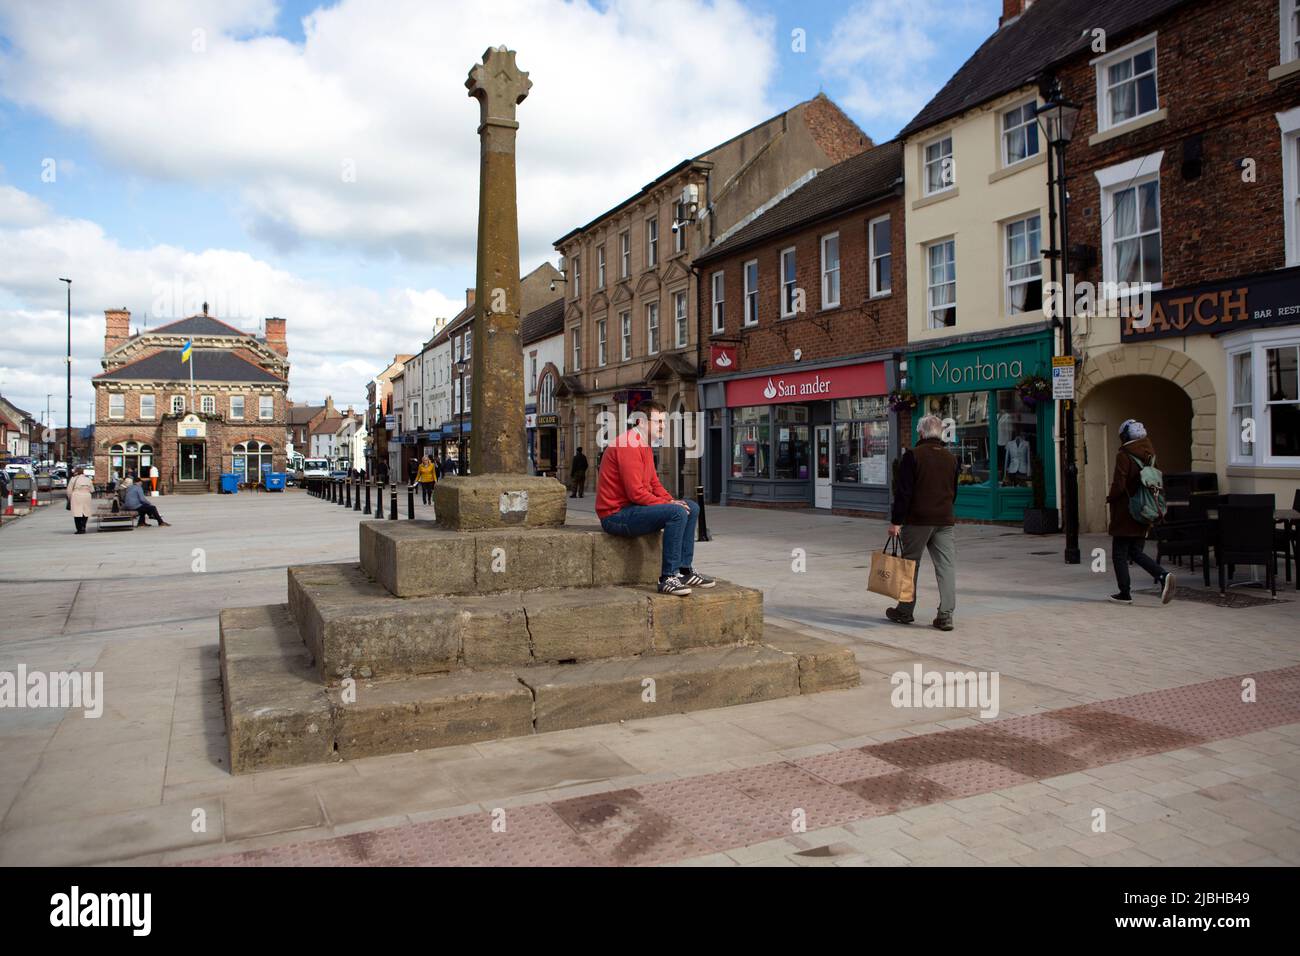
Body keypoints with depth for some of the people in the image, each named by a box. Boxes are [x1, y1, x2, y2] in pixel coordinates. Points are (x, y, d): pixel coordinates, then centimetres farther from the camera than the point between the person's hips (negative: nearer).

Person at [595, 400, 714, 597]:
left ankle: (684, 571, 8)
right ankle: (668, 578, -22)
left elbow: (654, 484, 16)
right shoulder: (628, 445, -18)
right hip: (616, 515, -11)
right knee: (677, 513, -27)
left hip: (632, 508, 11)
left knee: (692, 508, 8)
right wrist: (668, 504, -16)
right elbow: (636, 492, -24)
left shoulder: (644, 446, 16)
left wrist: (672, 501, -2)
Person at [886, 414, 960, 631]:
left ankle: (905, 611, 17)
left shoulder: (913, 455, -8)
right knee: (946, 566, 2)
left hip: (918, 520, -4)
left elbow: (903, 491, -12)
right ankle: (945, 615, -2)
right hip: (944, 521, 4)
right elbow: (953, 492, 18)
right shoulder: (951, 459, 10)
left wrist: (896, 521, -9)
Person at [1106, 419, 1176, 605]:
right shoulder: (1149, 454, 8)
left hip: (1125, 514, -7)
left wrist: (1110, 498, 0)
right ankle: (1163, 576, -6)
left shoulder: (1123, 455, -15)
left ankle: (1124, 593, 8)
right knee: (1136, 553, 14)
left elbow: (1118, 485, -18)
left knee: (1119, 554, 5)